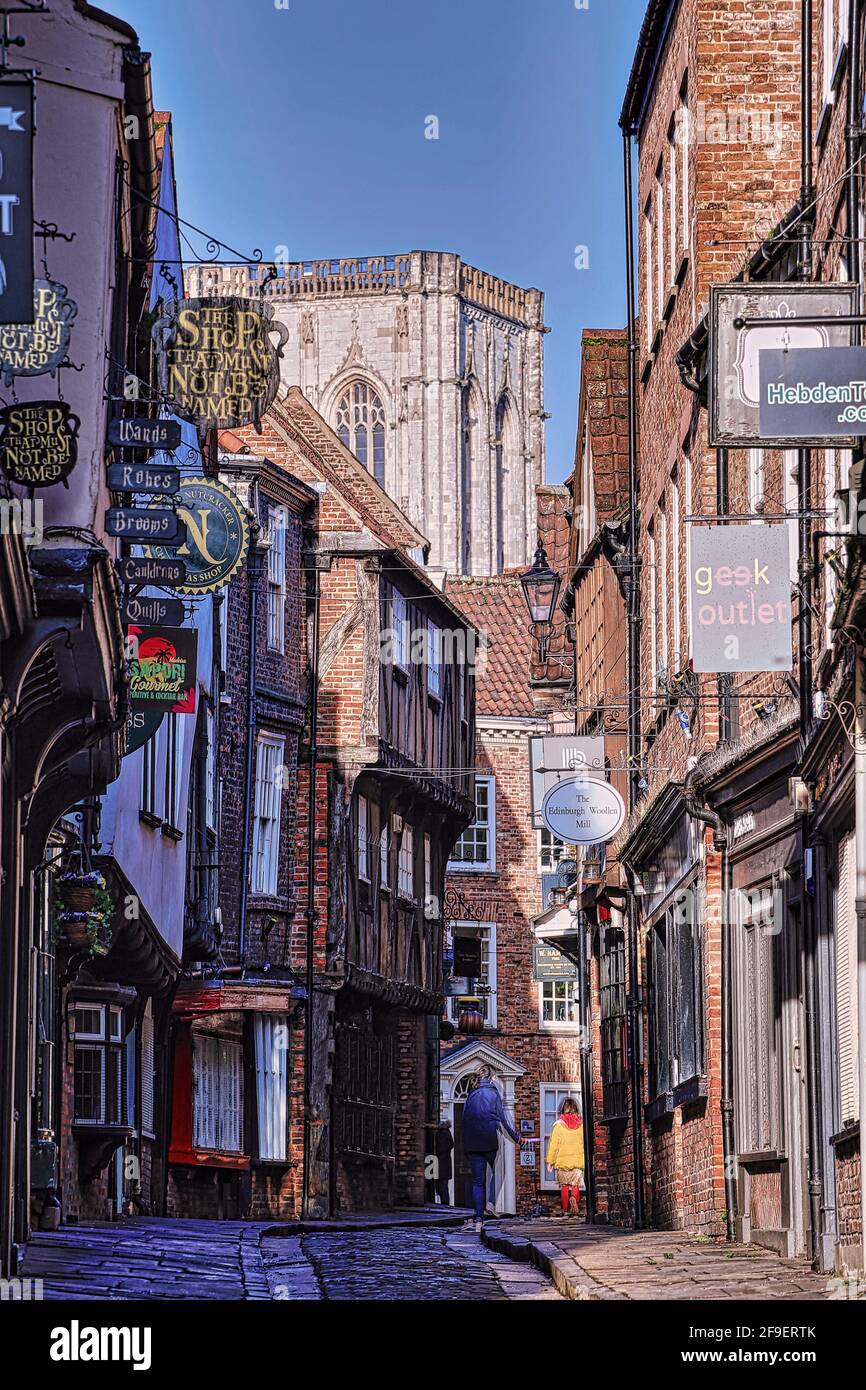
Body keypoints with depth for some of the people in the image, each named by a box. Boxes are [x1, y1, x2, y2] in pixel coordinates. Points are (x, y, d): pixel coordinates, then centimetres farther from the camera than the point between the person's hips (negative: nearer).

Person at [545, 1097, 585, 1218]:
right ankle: (574, 1198, -24)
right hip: (578, 1160, 1)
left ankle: (566, 1210, 5)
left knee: (565, 1185, 9)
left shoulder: (559, 1125, -5)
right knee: (575, 1184, 6)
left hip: (562, 1161, -1)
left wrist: (550, 1161, 3)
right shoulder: (581, 1124, 0)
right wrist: (586, 1160, 12)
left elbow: (553, 1144, -3)